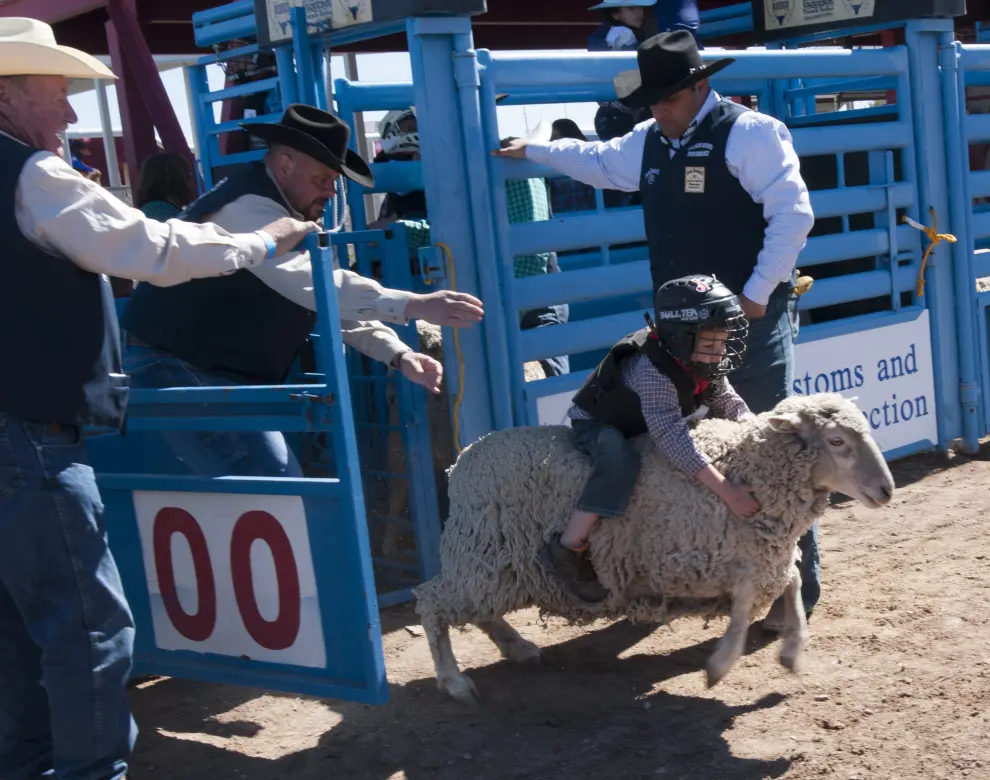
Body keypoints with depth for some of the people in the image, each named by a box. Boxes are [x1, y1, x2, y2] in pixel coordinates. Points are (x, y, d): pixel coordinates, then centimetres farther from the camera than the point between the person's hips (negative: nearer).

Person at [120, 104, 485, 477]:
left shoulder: (289, 214, 12)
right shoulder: (248, 209, -21)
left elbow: (336, 302, 8)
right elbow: (312, 284, -37)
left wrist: (398, 355, -7)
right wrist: (413, 305, -43)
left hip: (223, 377, 11)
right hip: (178, 374, -11)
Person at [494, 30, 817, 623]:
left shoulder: (749, 133, -11)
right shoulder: (649, 143, 12)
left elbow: (793, 214, -17)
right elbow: (598, 160, 33)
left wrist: (757, 295, -18)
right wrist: (533, 151, 39)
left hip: (750, 320, -7)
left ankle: (800, 581, 9)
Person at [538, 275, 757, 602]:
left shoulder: (707, 365, -14)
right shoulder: (653, 371, -39)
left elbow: (730, 404, 1)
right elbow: (674, 441, -45)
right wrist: (728, 492, -48)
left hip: (645, 426, 9)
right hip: (598, 424, -8)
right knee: (622, 460, -39)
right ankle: (567, 551, -29)